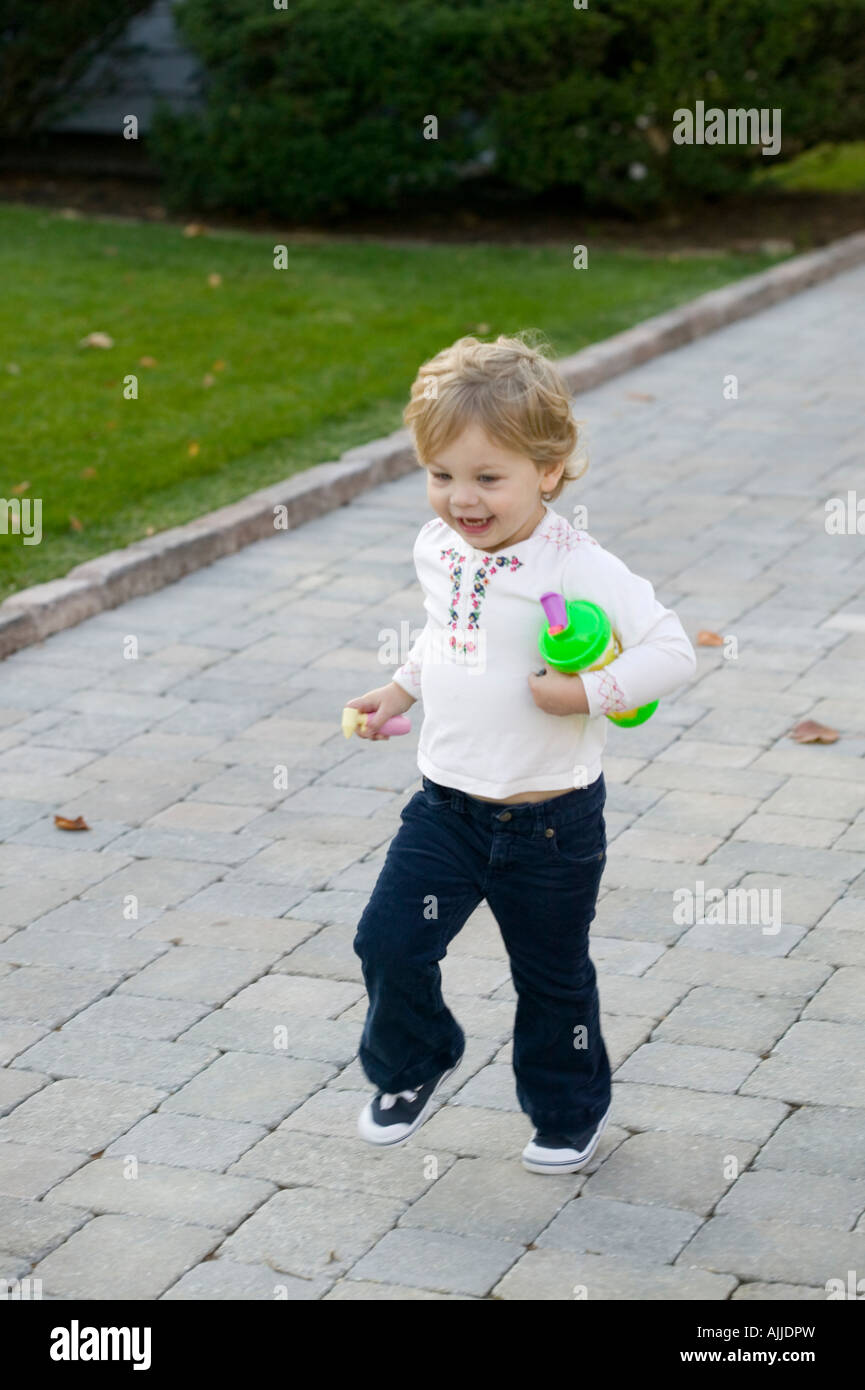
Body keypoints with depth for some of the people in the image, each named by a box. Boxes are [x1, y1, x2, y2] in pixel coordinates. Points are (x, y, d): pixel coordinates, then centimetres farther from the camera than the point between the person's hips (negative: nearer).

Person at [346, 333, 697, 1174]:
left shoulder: (575, 568, -20)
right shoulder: (436, 550, 0)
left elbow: (673, 653, -23)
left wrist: (589, 693, -30)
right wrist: (401, 688, 12)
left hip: (549, 818, -5)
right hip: (447, 802, 5)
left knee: (551, 976, 11)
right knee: (389, 944, -3)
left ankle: (571, 1111, 35)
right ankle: (414, 1064, 26)